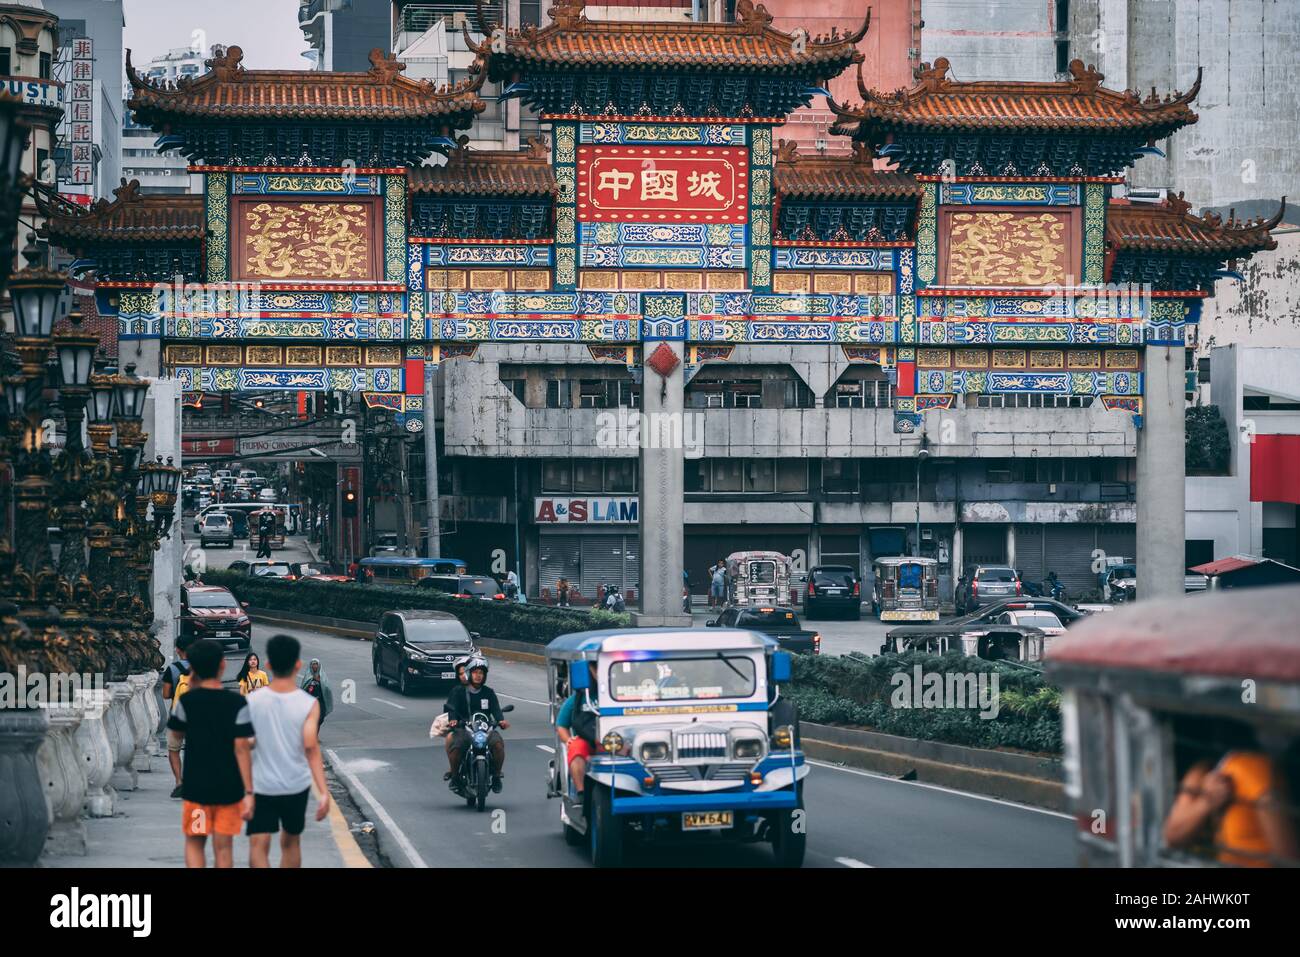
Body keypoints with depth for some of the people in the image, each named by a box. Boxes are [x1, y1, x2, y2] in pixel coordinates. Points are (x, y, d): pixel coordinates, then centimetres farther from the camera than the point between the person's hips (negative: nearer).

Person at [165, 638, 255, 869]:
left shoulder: (187, 702, -8)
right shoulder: (237, 703, -10)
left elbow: (173, 743, 5)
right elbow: (242, 749, -12)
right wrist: (249, 792, -8)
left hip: (195, 787, 0)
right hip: (229, 788, 0)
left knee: (194, 843, 13)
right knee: (223, 847, 8)